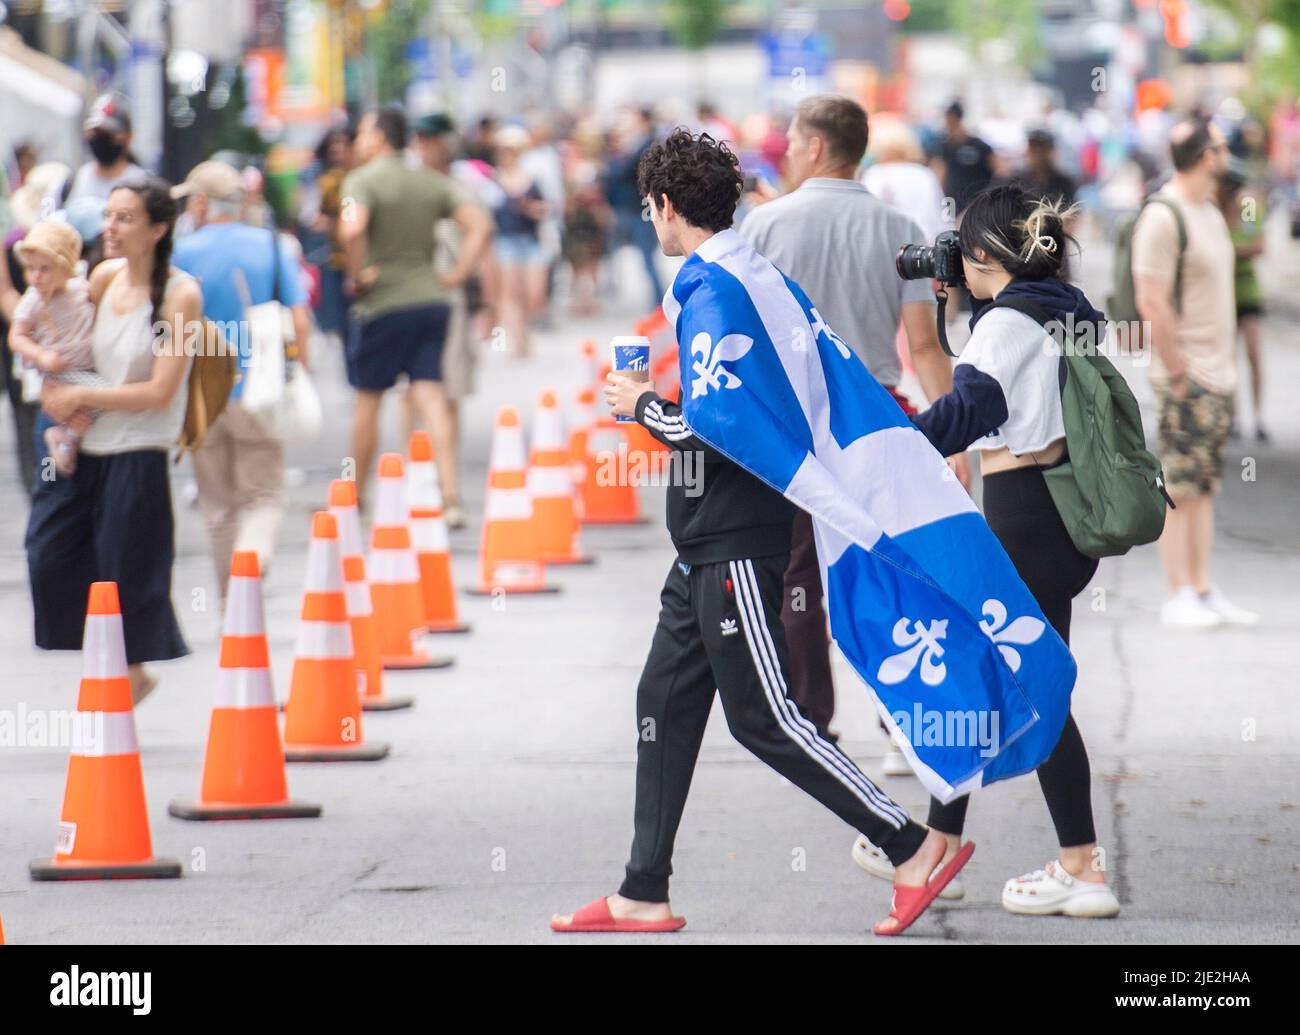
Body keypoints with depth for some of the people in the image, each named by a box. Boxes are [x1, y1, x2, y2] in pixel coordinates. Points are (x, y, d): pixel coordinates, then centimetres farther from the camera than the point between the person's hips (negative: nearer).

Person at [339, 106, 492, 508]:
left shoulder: (363, 180, -8)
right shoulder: (432, 182, 10)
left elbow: (352, 229, -28)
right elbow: (480, 226, 5)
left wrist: (357, 275, -14)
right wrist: (455, 276, 5)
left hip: (383, 305, -5)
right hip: (431, 301, 5)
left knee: (367, 398, 8)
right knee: (429, 393, 1)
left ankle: (356, 500, 18)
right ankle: (450, 491, -13)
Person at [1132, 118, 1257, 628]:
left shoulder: (1211, 212, 14)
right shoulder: (1162, 217, -14)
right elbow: (1151, 303, -18)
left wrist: (1227, 365, 15)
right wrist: (1178, 371, -18)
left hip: (1218, 373, 9)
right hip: (1186, 376, -9)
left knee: (1204, 487, 11)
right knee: (1178, 489, -4)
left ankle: (1203, 592, 15)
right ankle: (1179, 598, -1)